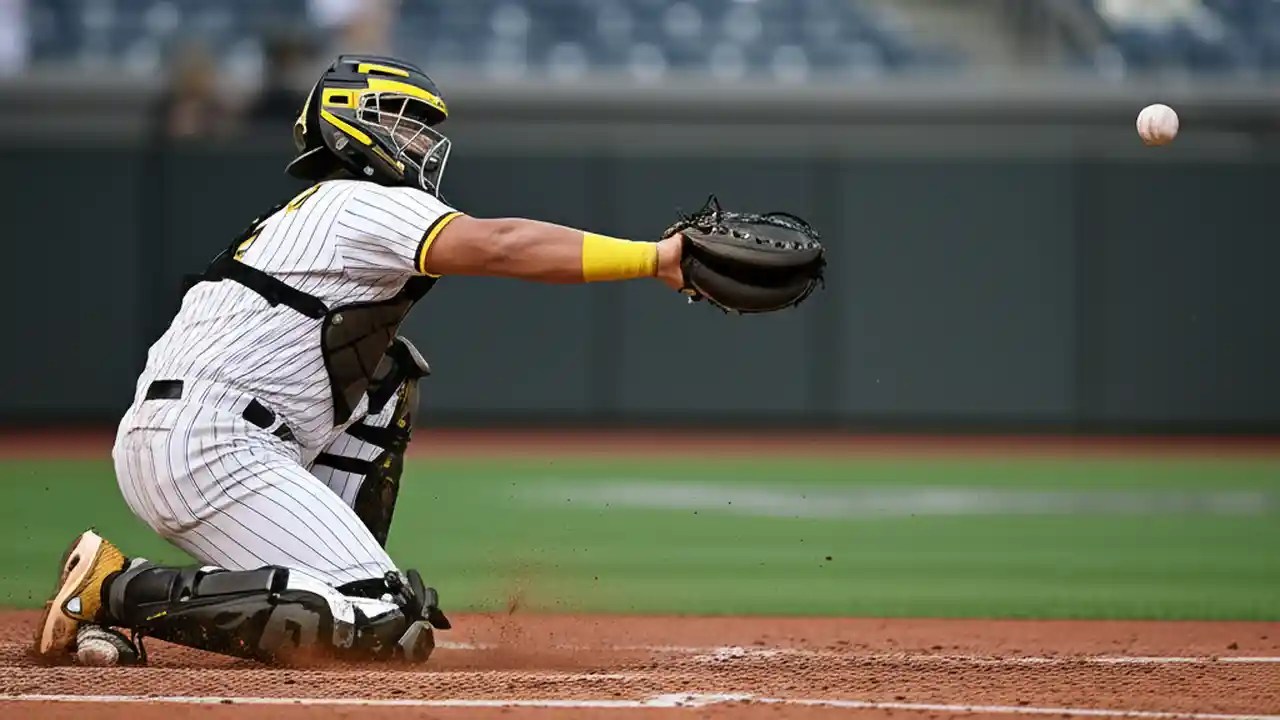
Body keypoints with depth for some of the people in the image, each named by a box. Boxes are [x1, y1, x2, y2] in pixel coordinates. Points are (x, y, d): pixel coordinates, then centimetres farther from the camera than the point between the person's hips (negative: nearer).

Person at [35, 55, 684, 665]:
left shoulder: (307, 214, 27)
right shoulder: (362, 205, -3)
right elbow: (499, 247, -17)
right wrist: (655, 258, -20)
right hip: (210, 446, -10)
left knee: (387, 375, 24)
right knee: (383, 624, -18)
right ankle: (119, 589, -19)